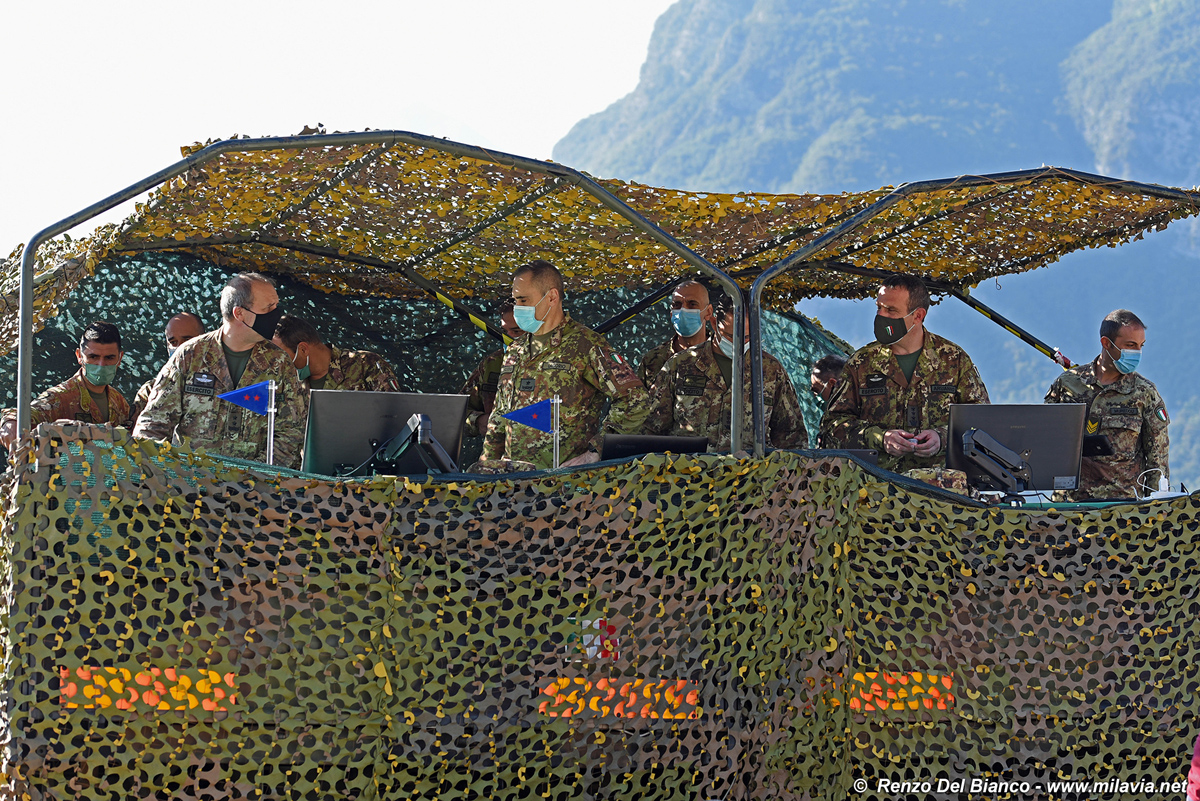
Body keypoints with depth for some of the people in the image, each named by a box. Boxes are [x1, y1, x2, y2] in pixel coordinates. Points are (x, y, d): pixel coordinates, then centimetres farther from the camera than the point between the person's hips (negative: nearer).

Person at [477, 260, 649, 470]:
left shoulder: (584, 345, -1)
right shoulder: (516, 351, 23)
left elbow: (632, 397, -8)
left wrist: (595, 450, -12)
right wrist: (488, 462, 19)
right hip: (512, 467, 7)